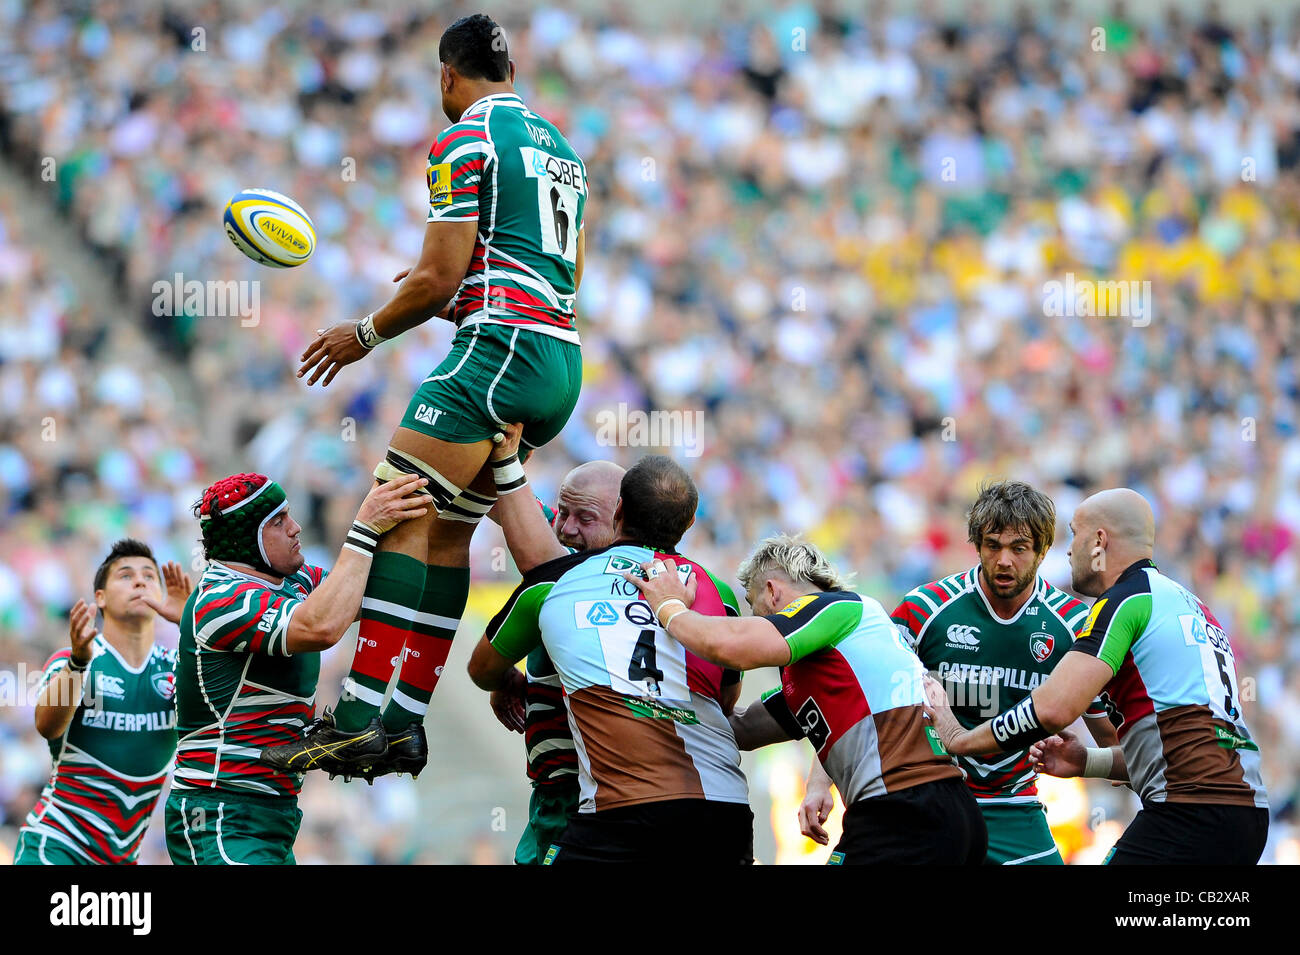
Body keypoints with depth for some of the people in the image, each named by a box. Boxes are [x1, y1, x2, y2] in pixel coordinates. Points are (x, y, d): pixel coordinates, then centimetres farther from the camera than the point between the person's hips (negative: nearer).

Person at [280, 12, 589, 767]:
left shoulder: (465, 142, -4)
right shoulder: (560, 145, 22)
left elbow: (439, 280, -8)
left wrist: (366, 334, 6)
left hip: (499, 346, -9)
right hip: (564, 363, 9)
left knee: (401, 514, -14)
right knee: (447, 530, 12)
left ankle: (362, 717, -24)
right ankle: (407, 718, 8)